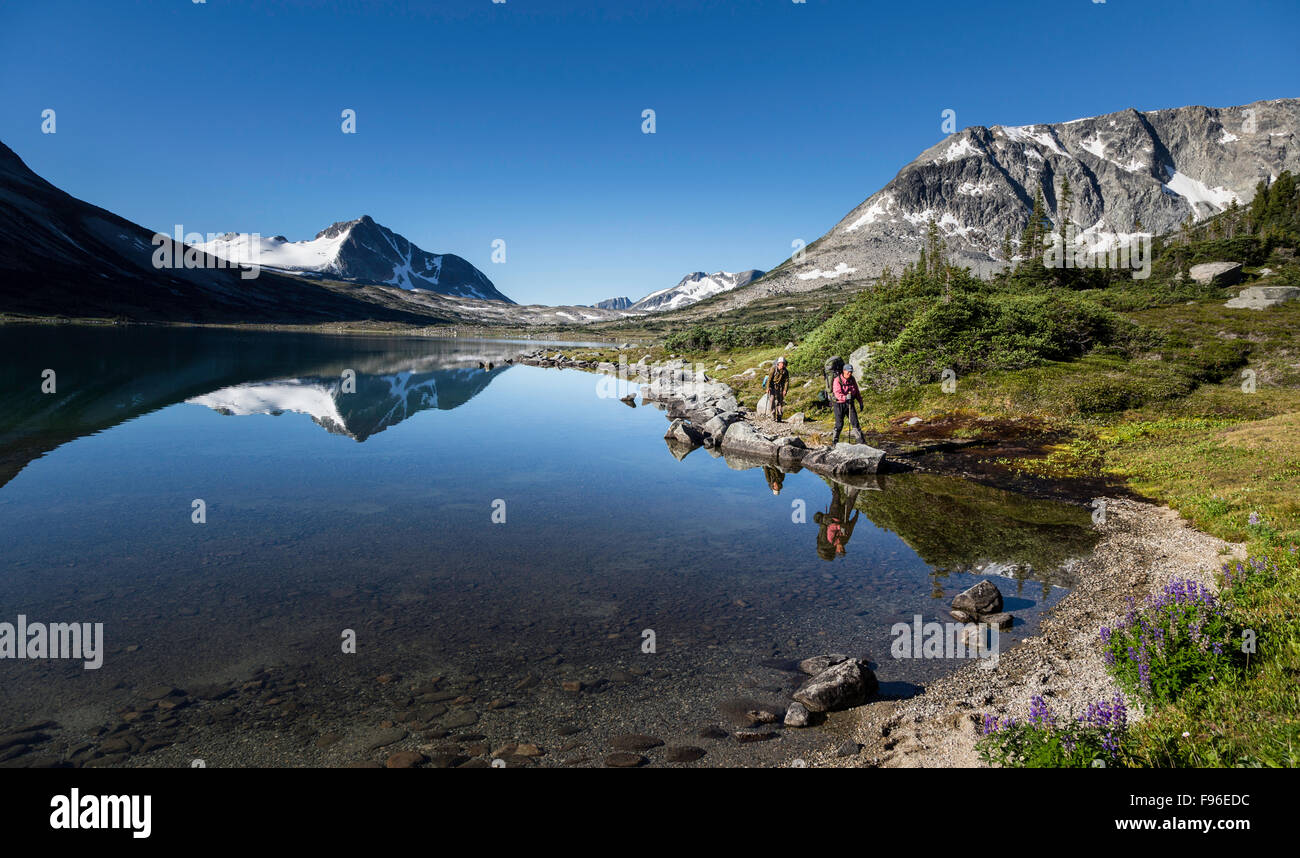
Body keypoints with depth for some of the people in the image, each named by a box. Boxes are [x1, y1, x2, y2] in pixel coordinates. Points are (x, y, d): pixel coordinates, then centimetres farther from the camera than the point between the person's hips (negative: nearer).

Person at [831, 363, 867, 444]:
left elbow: (857, 391, 16)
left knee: (855, 421, 0)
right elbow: (837, 394, -24)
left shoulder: (852, 380, 5)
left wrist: (860, 402, 15)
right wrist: (845, 397, -41)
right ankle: (834, 442, 10)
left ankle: (861, 440, 5)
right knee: (839, 424, -3)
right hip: (839, 404, -5)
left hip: (850, 404, 5)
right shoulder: (837, 380, -14)